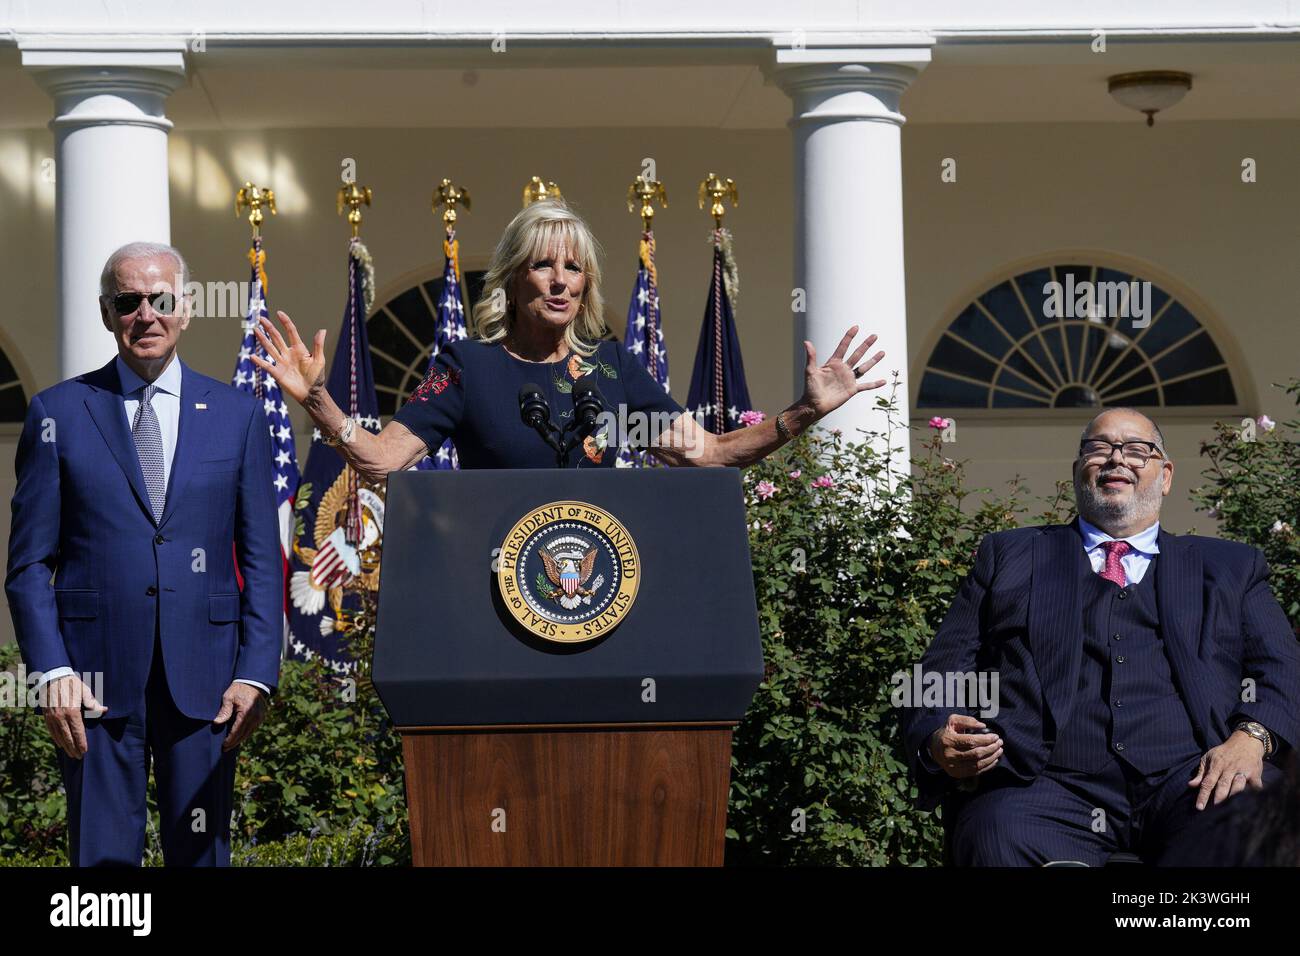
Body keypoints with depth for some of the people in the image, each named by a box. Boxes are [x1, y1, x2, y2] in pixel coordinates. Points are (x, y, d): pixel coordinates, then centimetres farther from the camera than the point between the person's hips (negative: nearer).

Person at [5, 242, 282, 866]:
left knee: (202, 851, 5)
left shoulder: (238, 416, 9)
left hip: (203, 675, 1)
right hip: (95, 682, -1)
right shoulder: (58, 413, 6)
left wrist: (256, 673, -3)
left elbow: (262, 561, 8)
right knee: (102, 854, 2)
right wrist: (51, 670, -8)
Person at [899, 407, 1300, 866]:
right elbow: (939, 677, 17)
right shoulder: (1008, 556, 24)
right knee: (999, 836, -38)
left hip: (1193, 780, 2)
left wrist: (1251, 738, -10)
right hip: (1052, 787, -2)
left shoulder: (1231, 567, 26)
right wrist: (939, 740, -8)